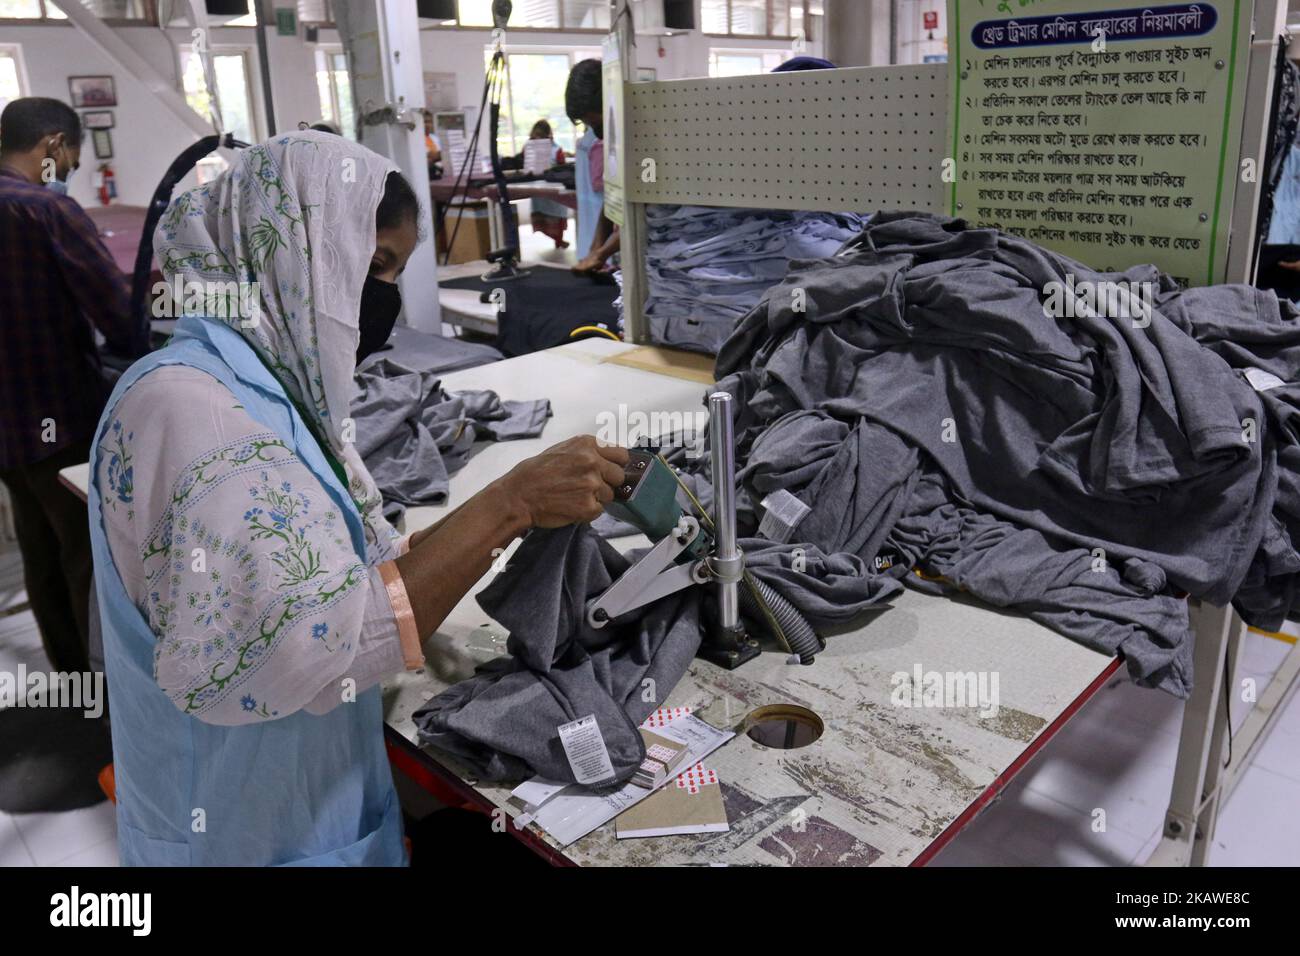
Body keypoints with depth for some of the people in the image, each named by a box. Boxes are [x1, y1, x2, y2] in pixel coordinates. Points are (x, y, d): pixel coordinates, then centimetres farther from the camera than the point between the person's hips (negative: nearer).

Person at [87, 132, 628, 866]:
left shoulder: (279, 387, 3)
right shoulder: (184, 407, -26)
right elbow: (301, 650, -36)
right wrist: (507, 506, -32)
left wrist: (515, 513, -6)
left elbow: (357, 570, 3)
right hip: (247, 832, -8)